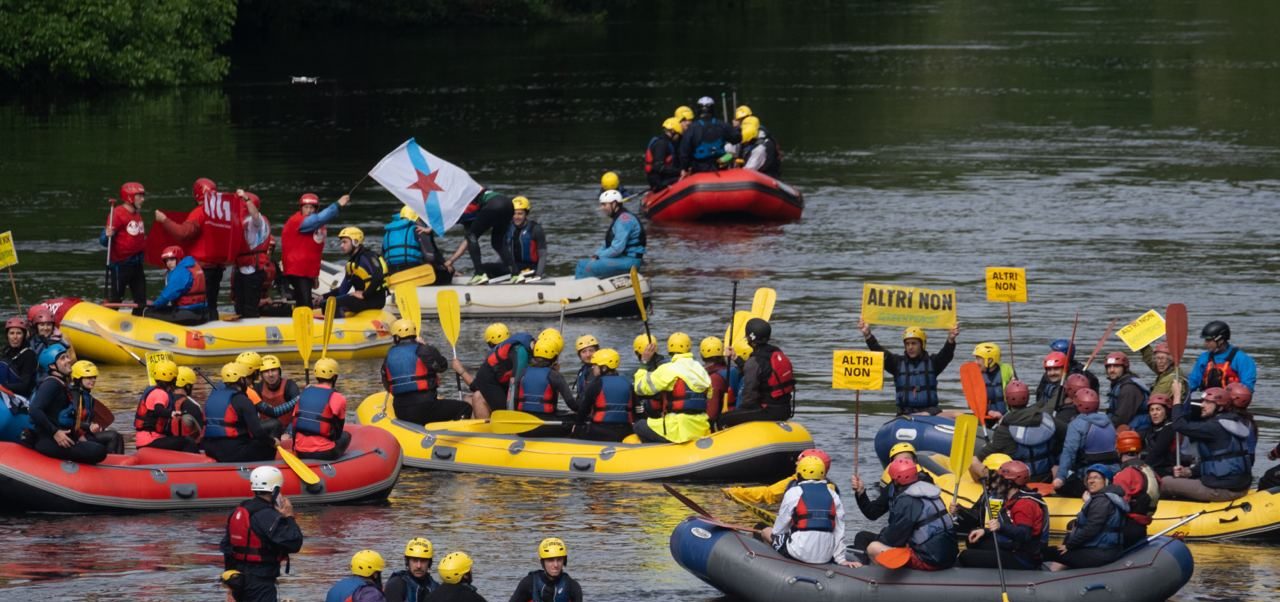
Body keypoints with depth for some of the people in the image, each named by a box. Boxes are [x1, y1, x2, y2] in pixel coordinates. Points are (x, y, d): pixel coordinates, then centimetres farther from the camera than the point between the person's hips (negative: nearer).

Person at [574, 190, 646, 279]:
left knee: (590, 268, -25)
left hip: (629, 260, -11)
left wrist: (598, 256, -11)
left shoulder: (624, 219, -16)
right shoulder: (617, 219, 20)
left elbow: (617, 248, -22)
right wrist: (596, 255, 5)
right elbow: (607, 245, 24)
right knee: (582, 264, 7)